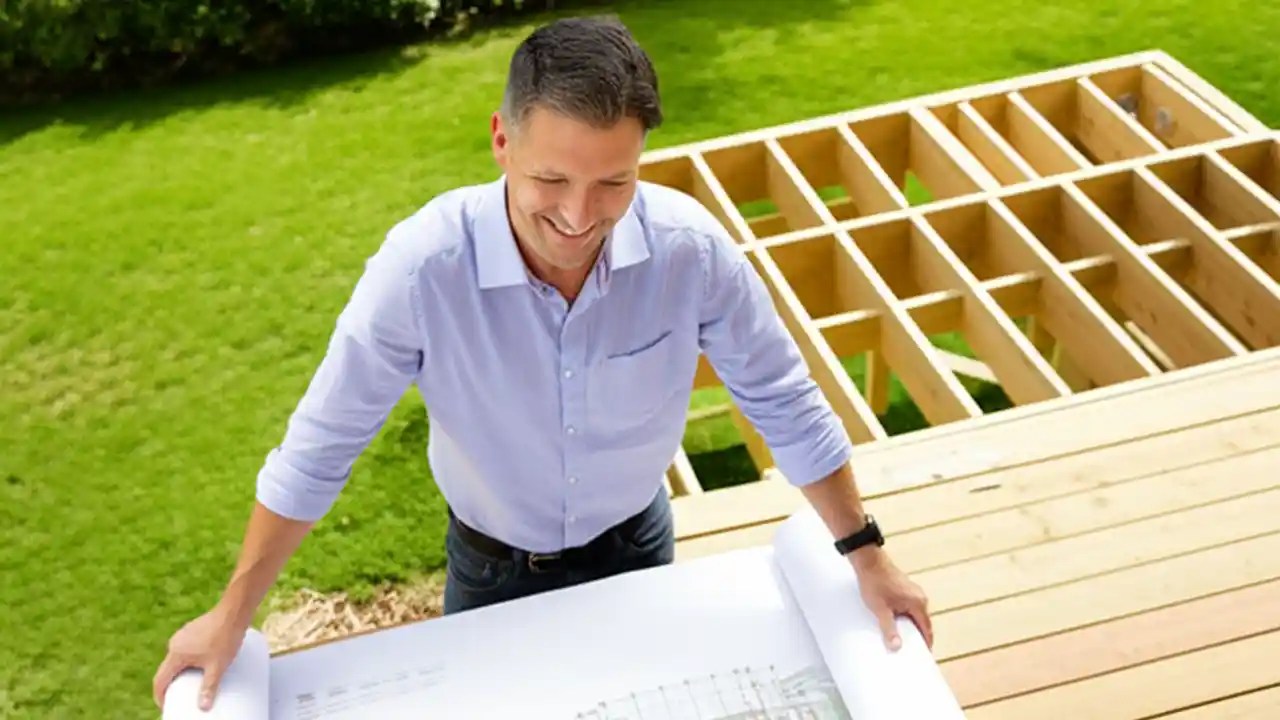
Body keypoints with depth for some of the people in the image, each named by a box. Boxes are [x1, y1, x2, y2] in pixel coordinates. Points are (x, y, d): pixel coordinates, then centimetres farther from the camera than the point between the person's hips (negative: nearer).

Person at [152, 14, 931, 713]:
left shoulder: (690, 246, -27)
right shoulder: (422, 265, -32)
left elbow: (783, 400, -12)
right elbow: (321, 446, -20)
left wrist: (866, 553, -7)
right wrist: (234, 615, -13)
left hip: (635, 543, 2)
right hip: (492, 566, -1)